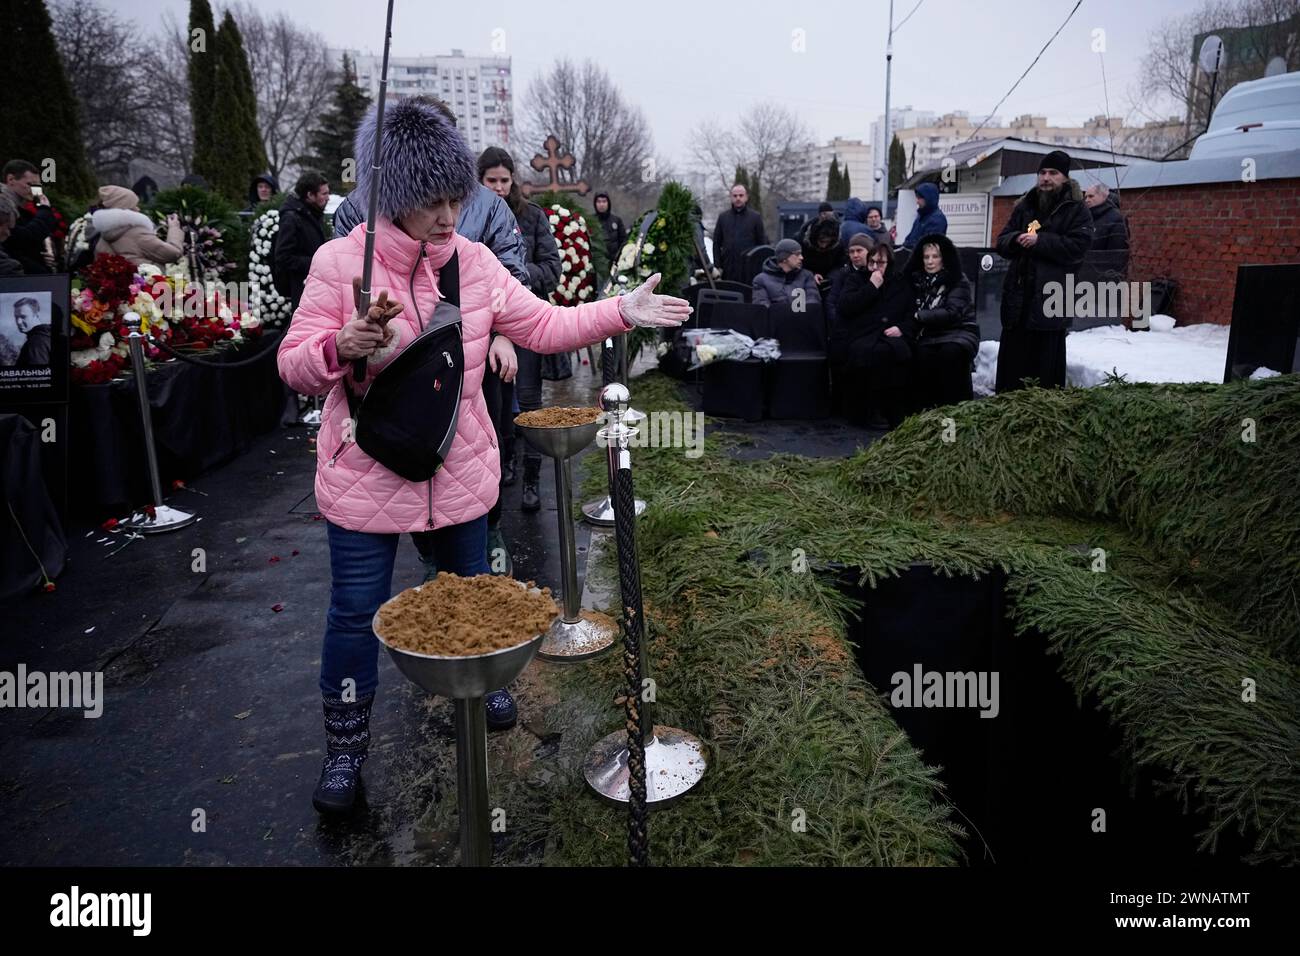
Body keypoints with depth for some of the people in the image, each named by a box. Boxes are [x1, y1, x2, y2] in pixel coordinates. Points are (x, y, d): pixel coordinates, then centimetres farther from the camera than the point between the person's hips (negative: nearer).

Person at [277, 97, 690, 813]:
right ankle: (345, 744, 27)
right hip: (366, 477, -3)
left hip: (459, 471, 4)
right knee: (356, 613, 6)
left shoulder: (474, 262, -1)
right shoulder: (340, 262, -11)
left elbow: (545, 326, 2)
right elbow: (294, 365, -10)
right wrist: (342, 346, -31)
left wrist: (621, 311, -8)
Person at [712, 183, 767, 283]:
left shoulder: (755, 217, 6)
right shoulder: (723, 217, 12)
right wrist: (717, 266, 2)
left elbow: (762, 244, 6)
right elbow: (716, 243, 12)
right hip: (728, 270, 2)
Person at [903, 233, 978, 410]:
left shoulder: (959, 282, -1)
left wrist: (918, 316, -17)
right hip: (931, 335, 3)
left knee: (949, 353, -36)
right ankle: (926, 409, -27)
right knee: (923, 354, -32)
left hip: (959, 332, -3)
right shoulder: (917, 281, 13)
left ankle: (957, 408, -28)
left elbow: (952, 313, -15)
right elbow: (910, 310, 9)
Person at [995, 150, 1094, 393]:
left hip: (1051, 297, -5)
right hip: (1018, 294, 5)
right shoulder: (1025, 206, 18)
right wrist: (1017, 239, -8)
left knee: (1045, 360, -4)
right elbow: (1002, 241, 15)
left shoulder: (1077, 209, 3)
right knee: (1012, 358, 6)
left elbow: (1078, 246, -10)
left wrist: (1040, 241, -14)